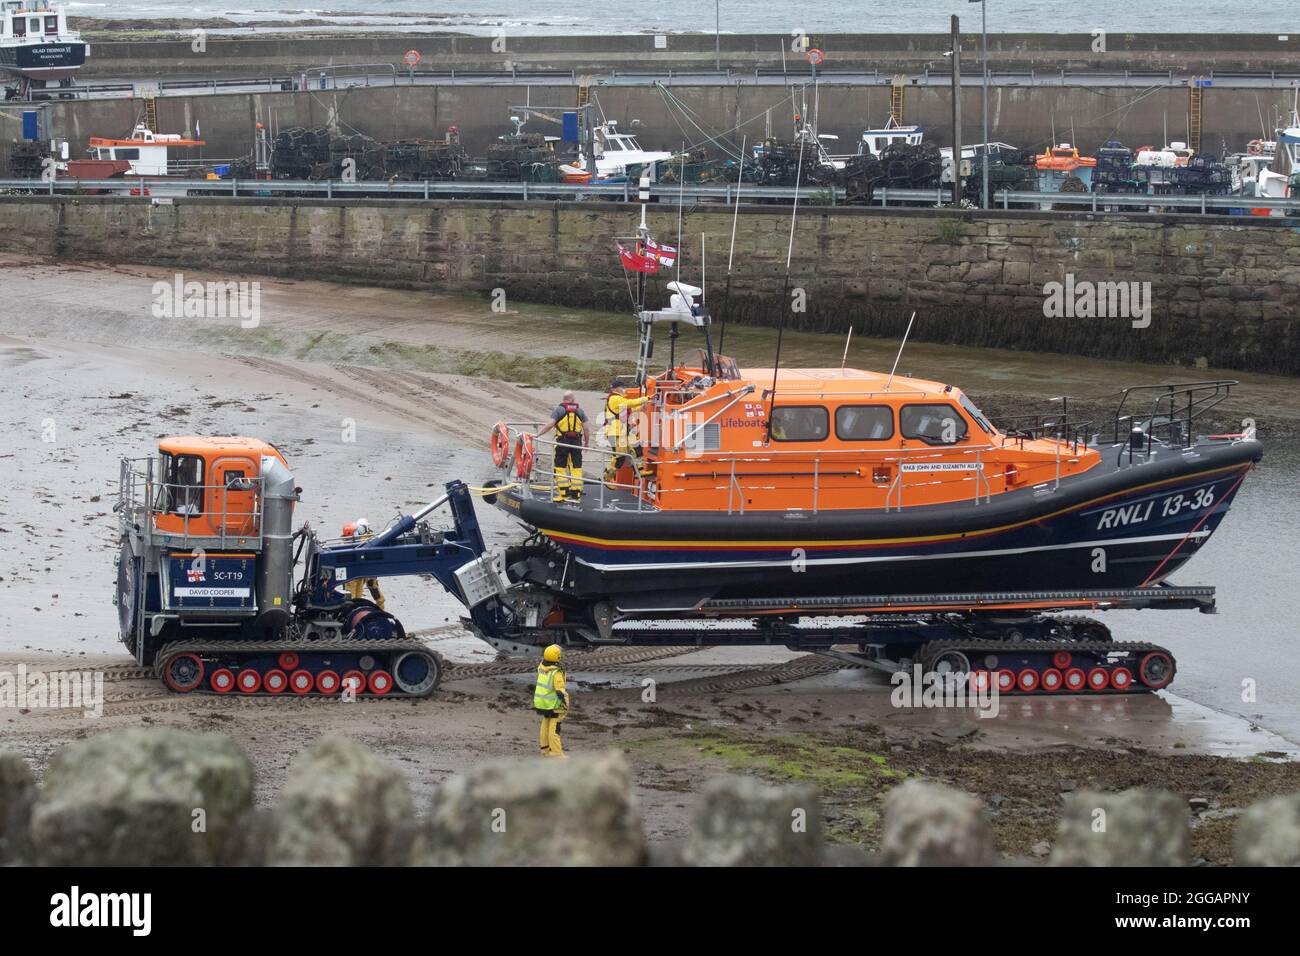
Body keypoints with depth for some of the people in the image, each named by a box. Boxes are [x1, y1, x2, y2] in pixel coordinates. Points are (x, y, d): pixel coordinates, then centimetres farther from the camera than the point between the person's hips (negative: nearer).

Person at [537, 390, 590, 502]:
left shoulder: (559, 409, -2)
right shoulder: (580, 410, 7)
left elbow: (550, 425, -12)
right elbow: (586, 428, 5)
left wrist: (538, 435, -8)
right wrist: (587, 442, 16)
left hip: (562, 442, -2)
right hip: (576, 442, 2)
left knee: (561, 468, 5)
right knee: (576, 468, 7)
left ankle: (564, 494, 1)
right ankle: (576, 494, 6)